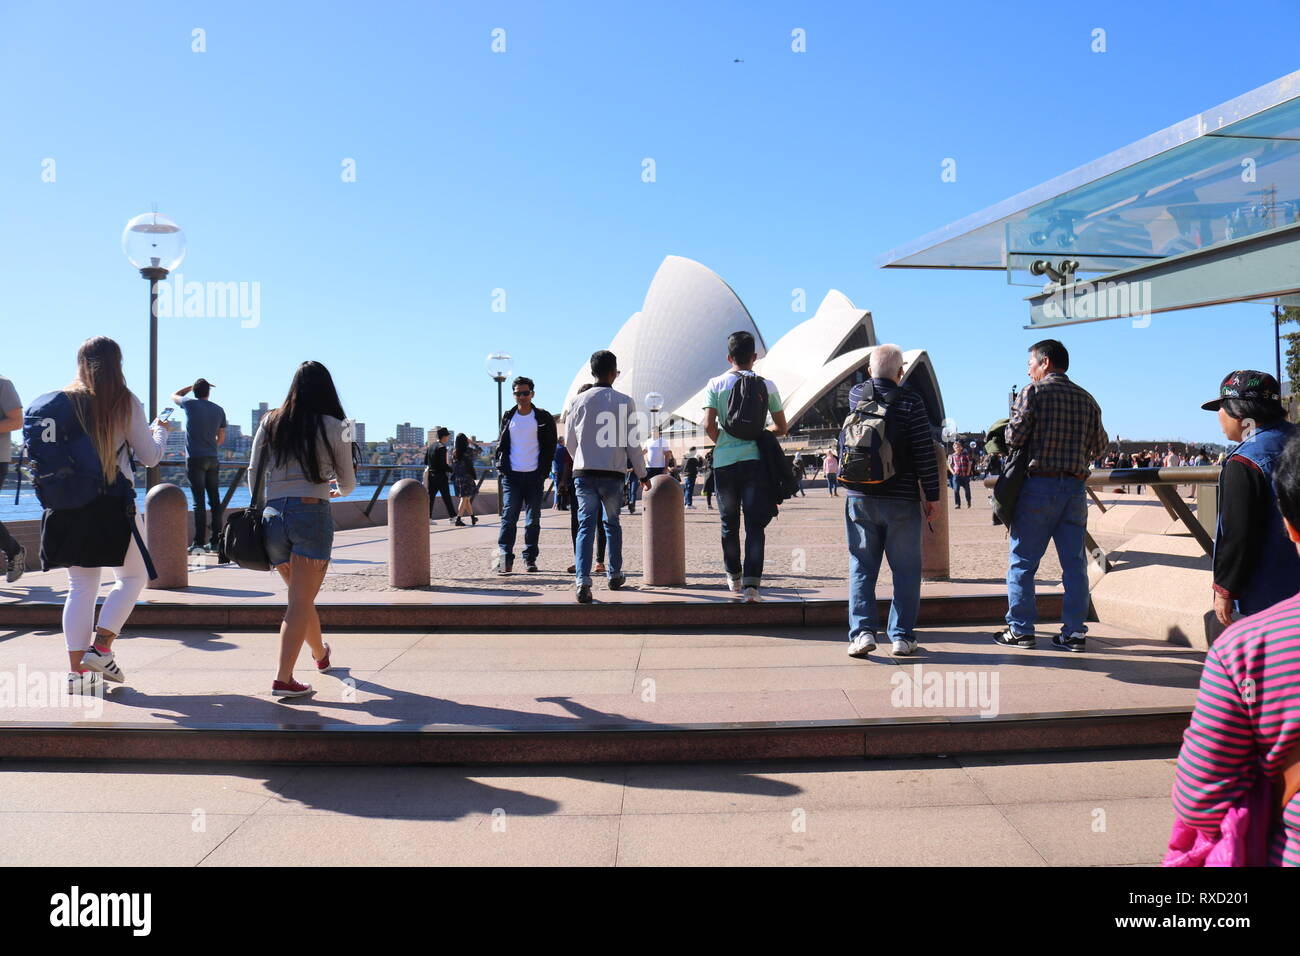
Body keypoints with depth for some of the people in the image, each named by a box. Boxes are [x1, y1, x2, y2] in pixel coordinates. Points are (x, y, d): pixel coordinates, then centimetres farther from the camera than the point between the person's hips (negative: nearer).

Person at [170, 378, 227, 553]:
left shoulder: (191, 404, -3)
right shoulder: (219, 410, 9)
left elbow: (174, 396, 19)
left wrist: (192, 386, 23)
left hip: (196, 458, -4)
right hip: (213, 459, 4)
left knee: (199, 502, -7)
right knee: (215, 501, 6)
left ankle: (199, 542, -9)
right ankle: (216, 542, 8)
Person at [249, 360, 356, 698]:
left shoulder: (270, 422, 9)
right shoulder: (334, 427, 1)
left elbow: (253, 473, 10)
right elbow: (348, 482, 9)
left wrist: (260, 509, 23)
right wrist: (336, 491, 32)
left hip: (273, 514, 4)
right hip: (312, 514, -4)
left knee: (302, 597, 21)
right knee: (301, 602, -2)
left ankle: (321, 654, 42)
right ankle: (283, 679, -9)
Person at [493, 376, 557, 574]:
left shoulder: (543, 417, 3)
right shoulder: (508, 417, 10)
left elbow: (550, 446, 4)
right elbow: (501, 444, 16)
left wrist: (543, 472, -4)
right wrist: (501, 466, 3)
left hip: (534, 476, -1)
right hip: (511, 475, 1)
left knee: (533, 519, 5)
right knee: (509, 516, -7)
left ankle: (530, 558, 12)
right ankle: (505, 558, -8)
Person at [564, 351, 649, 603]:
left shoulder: (579, 400, 2)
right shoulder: (624, 402, -2)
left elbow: (569, 441, 8)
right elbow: (632, 443, 0)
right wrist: (642, 473, 13)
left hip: (584, 472, 0)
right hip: (613, 472, 0)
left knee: (585, 525, -2)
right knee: (612, 523, 17)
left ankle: (582, 580, -18)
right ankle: (615, 575, 28)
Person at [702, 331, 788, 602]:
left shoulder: (716, 384, 1)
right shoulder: (766, 386, 3)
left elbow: (709, 425, -8)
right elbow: (781, 428, 8)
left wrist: (721, 442, 12)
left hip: (724, 461, 1)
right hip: (756, 461, -1)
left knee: (729, 523, 15)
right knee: (755, 525, -1)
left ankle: (734, 578, 29)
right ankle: (751, 584, -11)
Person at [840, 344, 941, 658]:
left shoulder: (855, 396, 2)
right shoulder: (910, 401, -7)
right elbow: (925, 453, -8)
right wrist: (932, 496, -2)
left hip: (859, 498, 3)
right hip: (901, 500, -2)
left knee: (861, 566, 9)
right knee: (905, 569, 8)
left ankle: (862, 630, -1)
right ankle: (902, 635, 8)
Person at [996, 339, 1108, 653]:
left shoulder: (1033, 391, -5)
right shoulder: (1087, 399, 11)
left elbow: (1015, 436, -11)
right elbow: (1099, 445, 13)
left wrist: (1012, 421, 10)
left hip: (1039, 485, -5)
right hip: (1075, 488, 5)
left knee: (1022, 561, 2)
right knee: (1074, 563, 7)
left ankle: (1020, 629, 4)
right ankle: (1074, 632, 10)